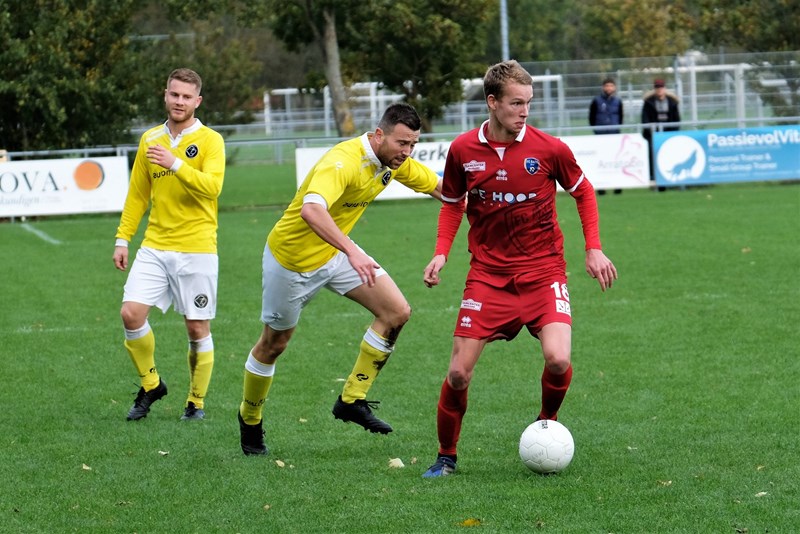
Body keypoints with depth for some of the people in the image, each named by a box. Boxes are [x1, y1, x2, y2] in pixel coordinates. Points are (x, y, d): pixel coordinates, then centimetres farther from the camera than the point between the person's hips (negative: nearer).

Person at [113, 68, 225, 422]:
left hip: (196, 248, -4)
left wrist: (176, 164, -30)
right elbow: (137, 194, 17)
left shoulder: (210, 140, -3)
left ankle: (196, 402, 17)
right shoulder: (150, 140, 11)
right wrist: (123, 239, 12)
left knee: (197, 327, 0)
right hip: (155, 246, 4)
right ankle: (150, 384, 11)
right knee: (131, 313, -10)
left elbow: (212, 186, -20)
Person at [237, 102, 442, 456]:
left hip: (335, 251, 7)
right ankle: (249, 420, 34)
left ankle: (352, 400, 3)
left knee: (396, 312, -8)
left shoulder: (394, 162, -8)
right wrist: (351, 251, -60)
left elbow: (440, 188, 9)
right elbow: (311, 209, -51)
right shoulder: (343, 161, -34)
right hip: (292, 257, -7)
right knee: (274, 343, 9)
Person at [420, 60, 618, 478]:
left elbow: (583, 192, 10)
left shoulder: (549, 149, -8)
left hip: (543, 271, -1)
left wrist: (593, 249, 3)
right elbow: (452, 204, 14)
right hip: (488, 275, 1)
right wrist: (441, 253, -1)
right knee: (458, 372, -6)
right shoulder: (462, 151, -4)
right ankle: (446, 456, 17)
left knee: (557, 360, -21)